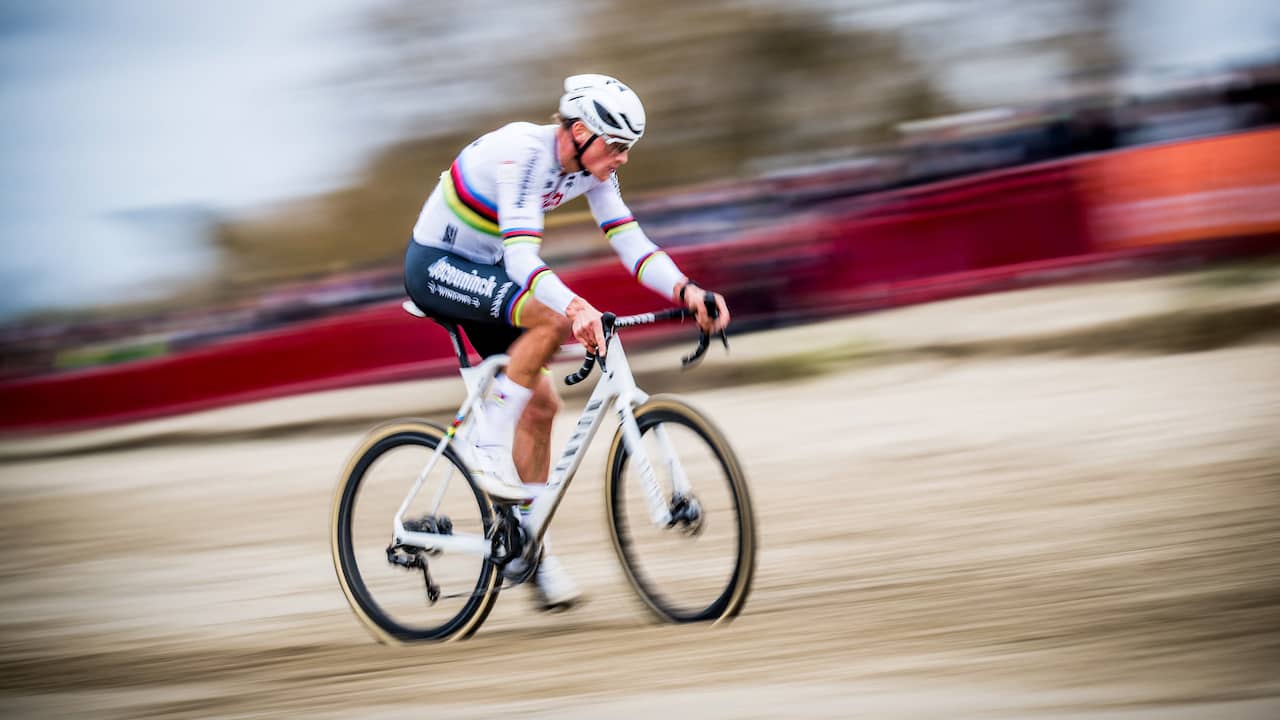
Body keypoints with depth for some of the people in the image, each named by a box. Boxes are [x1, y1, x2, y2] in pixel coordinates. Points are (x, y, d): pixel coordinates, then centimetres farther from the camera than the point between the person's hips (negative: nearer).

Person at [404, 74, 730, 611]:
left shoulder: (590, 167, -4)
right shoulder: (524, 153, -29)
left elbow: (630, 242, -8)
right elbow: (520, 256, -39)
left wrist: (686, 291, -25)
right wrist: (576, 307, -55)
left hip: (482, 269, 8)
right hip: (436, 266, -8)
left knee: (539, 405, 1)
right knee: (553, 318, -30)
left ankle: (534, 552, 9)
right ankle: (487, 447, -20)